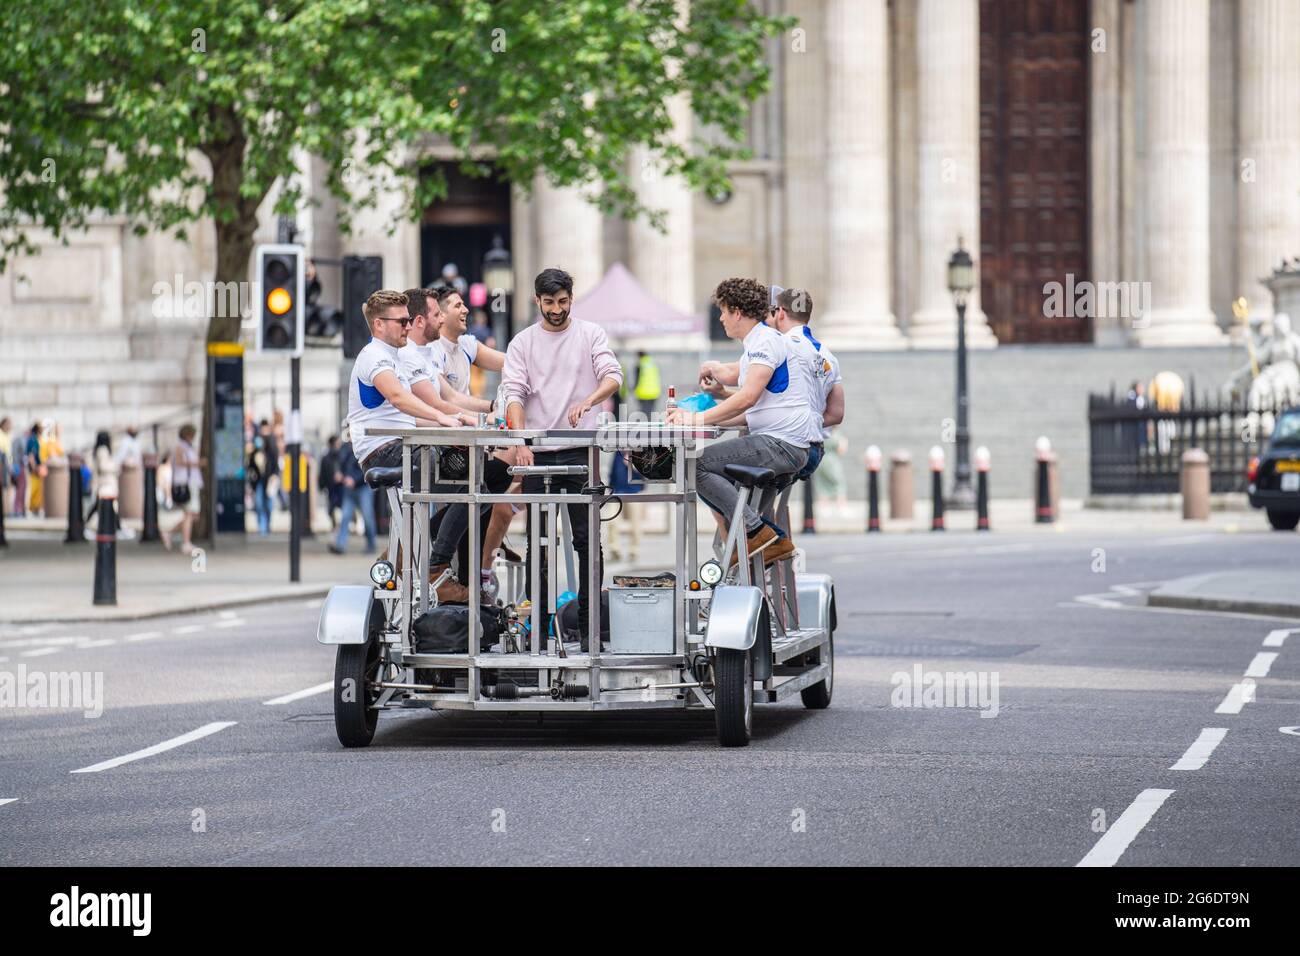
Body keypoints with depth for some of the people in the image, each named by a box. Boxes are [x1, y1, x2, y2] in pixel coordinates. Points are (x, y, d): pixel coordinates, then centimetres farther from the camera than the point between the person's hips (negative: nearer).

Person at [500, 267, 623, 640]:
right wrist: (520, 442, -17)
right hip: (537, 453, 1)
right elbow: (514, 394, -2)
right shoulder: (522, 342, 7)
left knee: (587, 538, -3)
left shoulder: (591, 334, 6)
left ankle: (589, 618, 1)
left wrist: (588, 402, -27)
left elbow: (612, 375, -6)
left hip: (581, 452, -1)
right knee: (538, 540, 4)